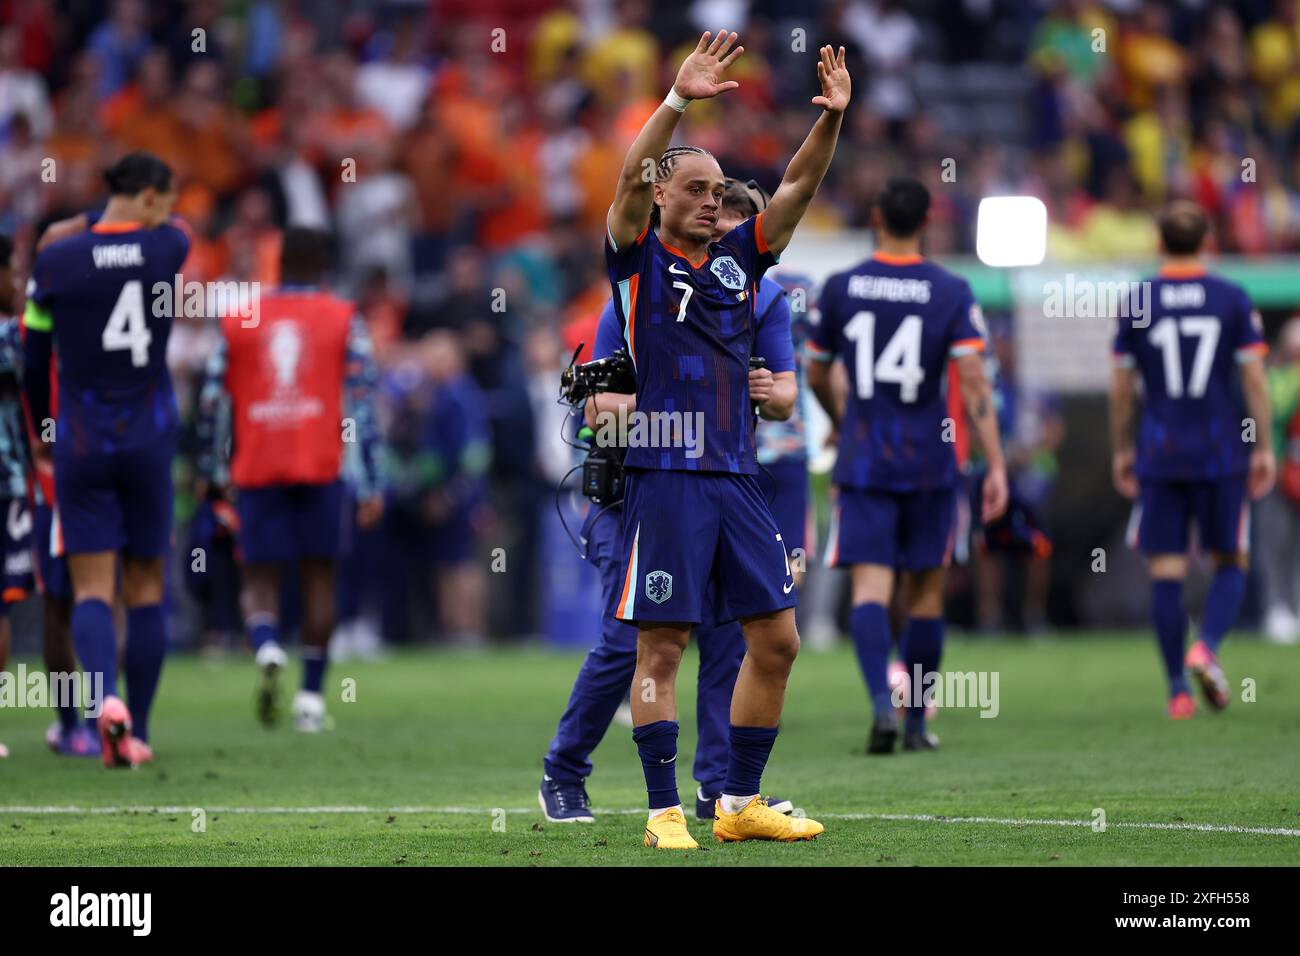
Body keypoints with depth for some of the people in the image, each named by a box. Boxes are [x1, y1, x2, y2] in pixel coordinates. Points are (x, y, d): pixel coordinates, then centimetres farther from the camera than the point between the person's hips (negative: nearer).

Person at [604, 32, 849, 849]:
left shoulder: (738, 258, 15)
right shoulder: (638, 258, 2)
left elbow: (799, 186, 8)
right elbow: (630, 180, -16)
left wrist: (832, 117, -8)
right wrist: (677, 101, -28)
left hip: (738, 476, 6)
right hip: (666, 478, -6)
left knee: (776, 639, 5)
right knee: (662, 644, -4)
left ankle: (740, 804, 14)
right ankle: (666, 812, 1)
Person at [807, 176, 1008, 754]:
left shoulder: (840, 289, 1)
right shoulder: (951, 293, -4)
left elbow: (815, 375, 13)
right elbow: (973, 381, -13)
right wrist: (996, 467, -13)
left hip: (862, 462, 0)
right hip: (929, 462, 0)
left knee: (870, 587, -6)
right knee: (925, 591, 13)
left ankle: (881, 703, -29)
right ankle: (917, 722, 18)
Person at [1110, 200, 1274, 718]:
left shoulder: (1136, 303, 1)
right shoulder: (1233, 300, -1)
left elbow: (1121, 387, 4)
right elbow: (1254, 379, -2)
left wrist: (1120, 451, 15)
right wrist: (1264, 449, 5)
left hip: (1159, 458, 0)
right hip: (1223, 454, 0)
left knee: (1166, 573, 4)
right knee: (1230, 563, 12)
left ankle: (1178, 690, 1)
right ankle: (1207, 648, -14)